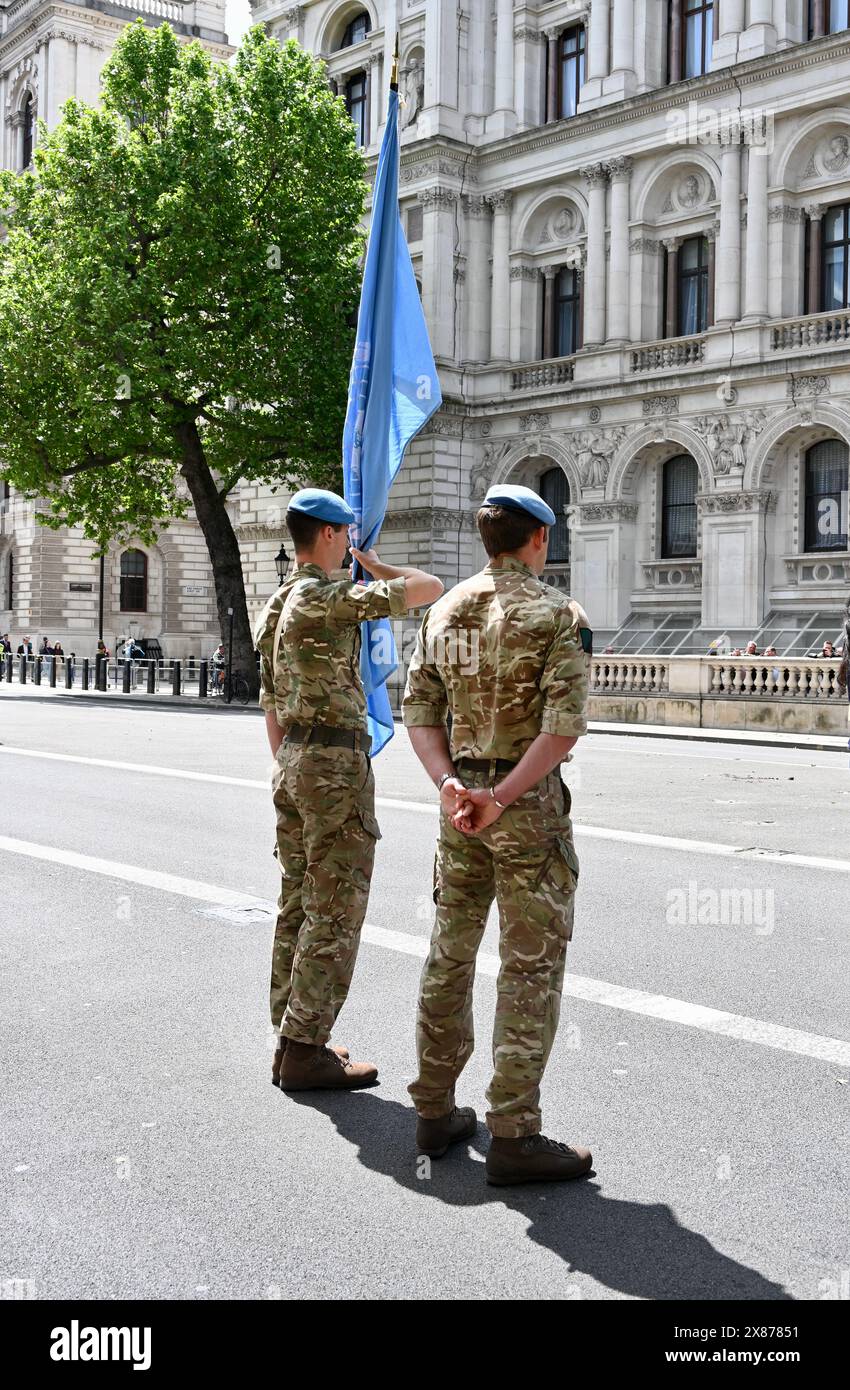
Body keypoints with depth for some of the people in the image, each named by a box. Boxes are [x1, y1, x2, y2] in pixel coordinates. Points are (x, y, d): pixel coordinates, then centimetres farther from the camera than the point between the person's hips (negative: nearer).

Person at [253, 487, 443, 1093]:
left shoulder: (276, 605, 14)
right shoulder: (329, 597, -15)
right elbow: (429, 588, -14)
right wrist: (378, 568, 4)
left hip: (293, 759, 9)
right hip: (336, 760, -9)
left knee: (299, 904, 13)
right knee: (334, 912, -4)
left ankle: (293, 1041, 20)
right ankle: (305, 1050, 0)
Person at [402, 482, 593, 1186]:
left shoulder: (445, 609, 9)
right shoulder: (560, 613, -9)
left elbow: (420, 709, 4)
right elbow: (565, 723, -19)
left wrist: (450, 786, -6)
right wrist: (502, 799, -18)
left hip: (460, 797, 6)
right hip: (529, 803, -6)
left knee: (450, 952, 14)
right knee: (532, 967, 0)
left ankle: (436, 1111, 23)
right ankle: (514, 1135, 3)